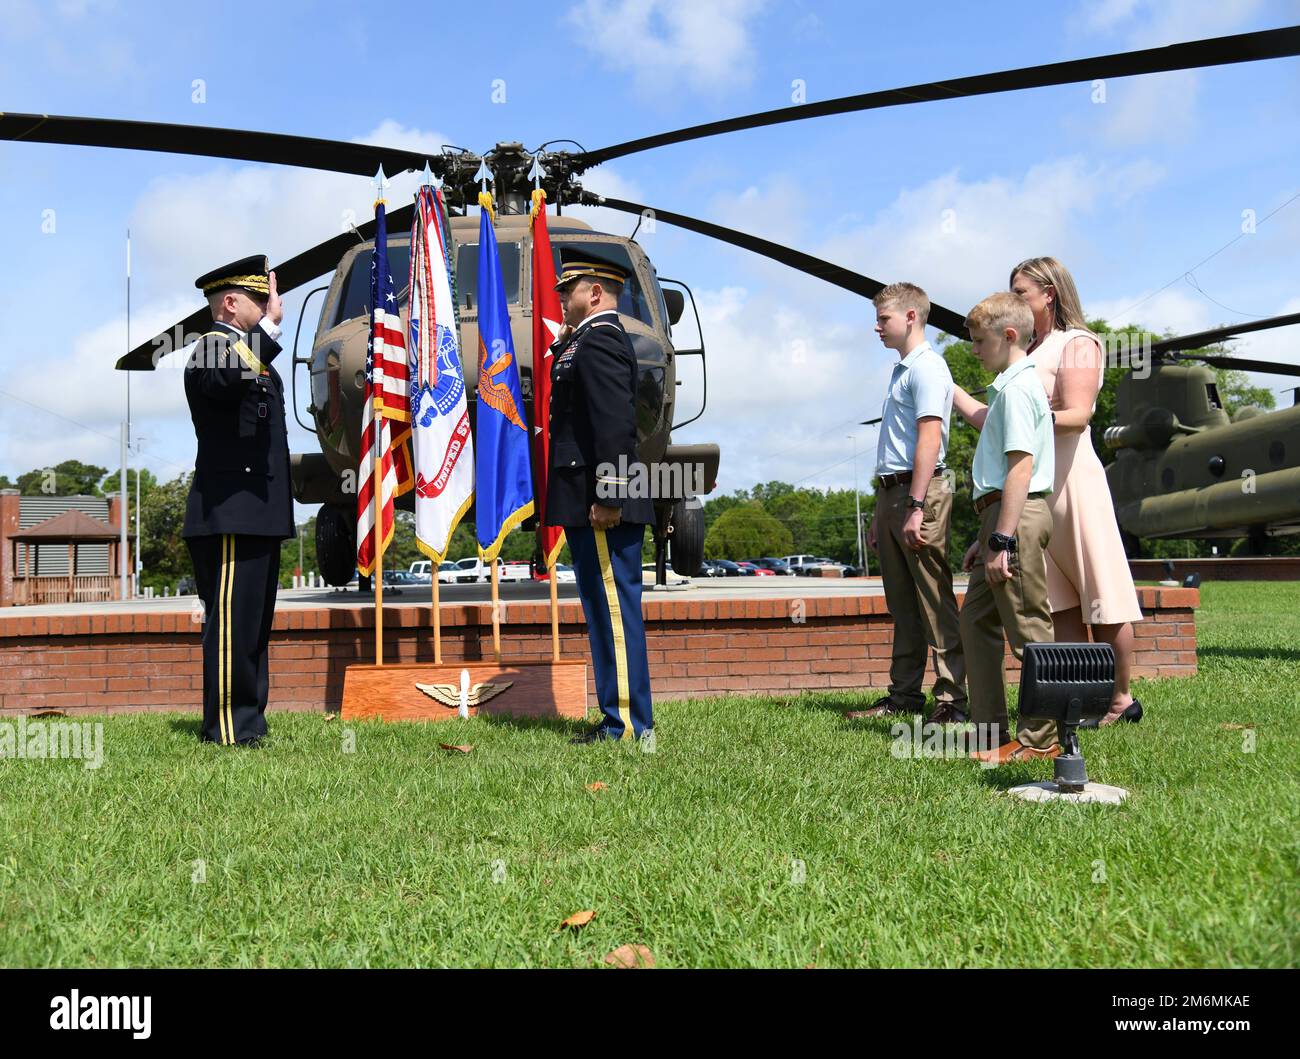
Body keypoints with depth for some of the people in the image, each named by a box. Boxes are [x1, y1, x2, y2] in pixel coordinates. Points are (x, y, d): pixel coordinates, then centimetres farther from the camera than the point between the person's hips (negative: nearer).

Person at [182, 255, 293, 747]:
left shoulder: (250, 349, 23)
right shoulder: (212, 348, -9)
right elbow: (229, 377, -35)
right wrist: (270, 325, -30)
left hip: (257, 514, 10)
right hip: (230, 513, -10)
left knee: (253, 623, 13)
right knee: (231, 622, -10)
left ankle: (246, 723, 21)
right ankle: (227, 729, -7)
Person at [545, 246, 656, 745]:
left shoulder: (599, 341, -12)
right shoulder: (582, 342, 21)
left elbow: (615, 425, -21)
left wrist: (607, 498, -24)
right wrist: (564, 340, 15)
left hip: (601, 505, -11)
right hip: (589, 504, 11)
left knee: (615, 607, -6)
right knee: (606, 610, 13)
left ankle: (627, 723, -1)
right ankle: (619, 718, 20)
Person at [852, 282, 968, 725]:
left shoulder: (927, 368, -8)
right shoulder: (900, 370, 21)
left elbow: (929, 439, -18)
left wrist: (915, 507, -24)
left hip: (919, 493, -10)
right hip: (891, 491, 10)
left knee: (935, 602, -7)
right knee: (902, 602, 12)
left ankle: (952, 701, -3)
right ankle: (904, 694, 19)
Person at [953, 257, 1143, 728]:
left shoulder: (1078, 343, -2)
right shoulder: (1027, 352, 20)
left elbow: (1078, 416, -15)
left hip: (1071, 479, -7)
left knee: (1102, 597, -1)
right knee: (1060, 603, 5)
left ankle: (1122, 698, 8)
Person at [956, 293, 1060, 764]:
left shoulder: (1016, 387, -12)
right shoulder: (1010, 386, 20)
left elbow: (1020, 467, -21)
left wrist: (1002, 541, -24)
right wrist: (985, 536, 24)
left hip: (1017, 516, -11)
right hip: (1001, 515, 11)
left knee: (1028, 628, -3)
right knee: (976, 618, 13)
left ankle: (1040, 738, 5)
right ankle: (991, 732, 20)